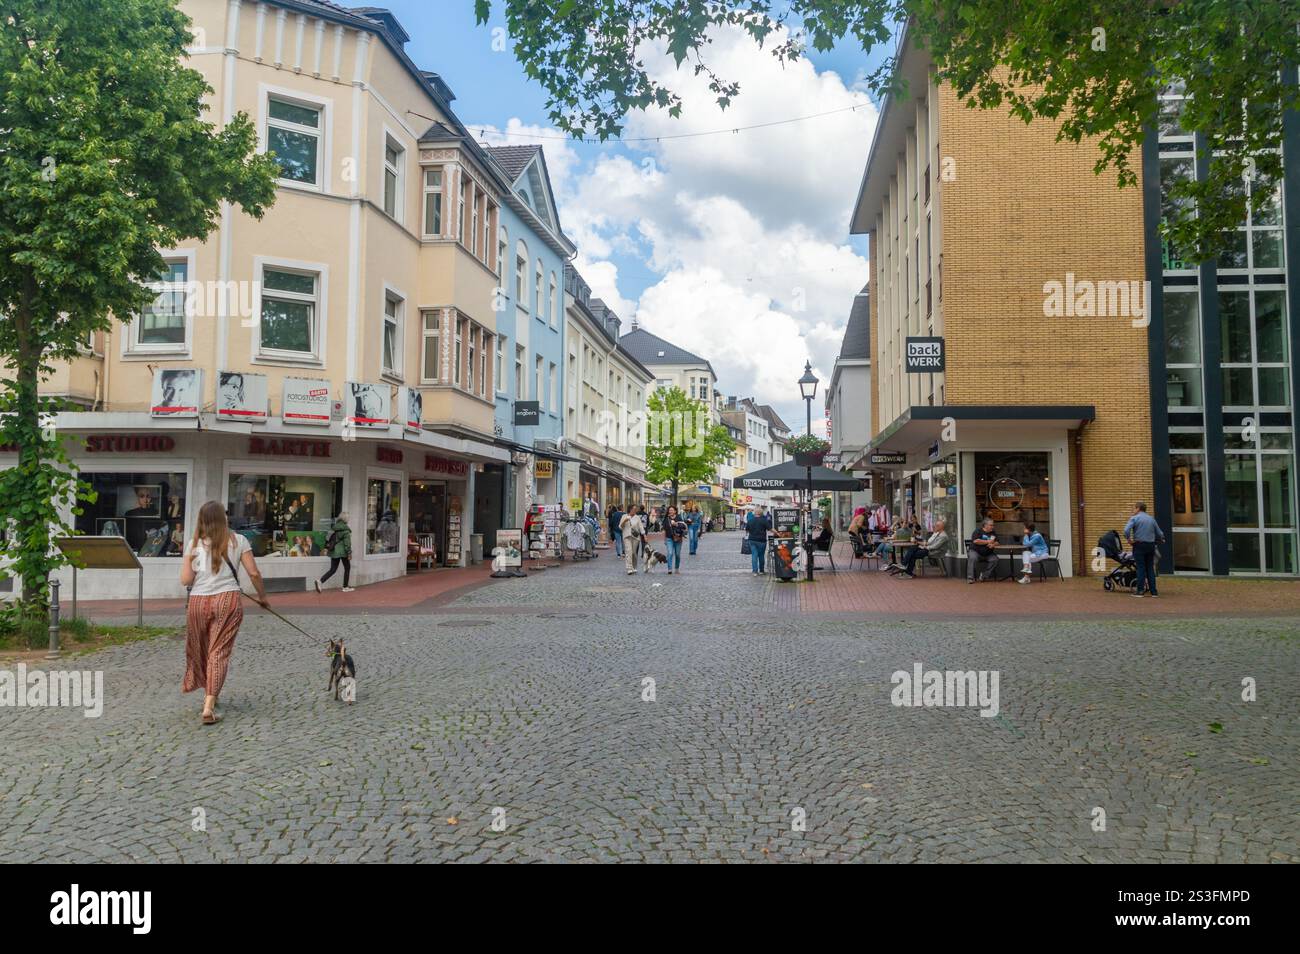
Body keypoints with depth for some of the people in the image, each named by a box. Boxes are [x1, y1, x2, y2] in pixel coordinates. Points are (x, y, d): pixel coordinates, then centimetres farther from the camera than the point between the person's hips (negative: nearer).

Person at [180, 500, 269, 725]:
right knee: (219, 652, 0)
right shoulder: (237, 541, 2)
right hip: (228, 600, -1)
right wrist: (262, 597, 12)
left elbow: (185, 580, 0)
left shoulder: (194, 544, 3)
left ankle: (209, 696, 38)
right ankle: (209, 706, -11)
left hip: (198, 601, 1)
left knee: (200, 650, 20)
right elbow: (254, 573, -2)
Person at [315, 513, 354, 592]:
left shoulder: (335, 527, 9)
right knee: (347, 568, 12)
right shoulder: (345, 529, -12)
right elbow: (347, 542, -15)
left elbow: (328, 538, 13)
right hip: (342, 552, -6)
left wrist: (326, 548, 19)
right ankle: (345, 587, 15)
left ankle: (320, 581, -11)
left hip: (333, 552, 6)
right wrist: (349, 553, -13)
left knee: (332, 569, 9)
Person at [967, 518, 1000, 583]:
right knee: (973, 558, -35)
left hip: (988, 554, 5)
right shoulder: (978, 531, -6)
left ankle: (984, 576, -10)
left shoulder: (993, 533, 11)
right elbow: (976, 541, -20)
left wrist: (993, 545, -17)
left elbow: (996, 543, 8)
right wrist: (988, 542, -15)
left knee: (994, 559, -21)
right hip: (975, 551, -5)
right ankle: (970, 578, -30)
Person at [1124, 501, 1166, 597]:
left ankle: (1139, 591, -4)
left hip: (1139, 545, -5)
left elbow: (1126, 530, -21)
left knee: (1141, 568, -3)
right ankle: (1153, 591, 9)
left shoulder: (1134, 518, -5)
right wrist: (1157, 541, 28)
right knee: (1150, 568, 9)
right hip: (1151, 545, 5)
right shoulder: (1151, 519, 12)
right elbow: (1160, 534, 14)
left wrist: (1129, 539, -9)